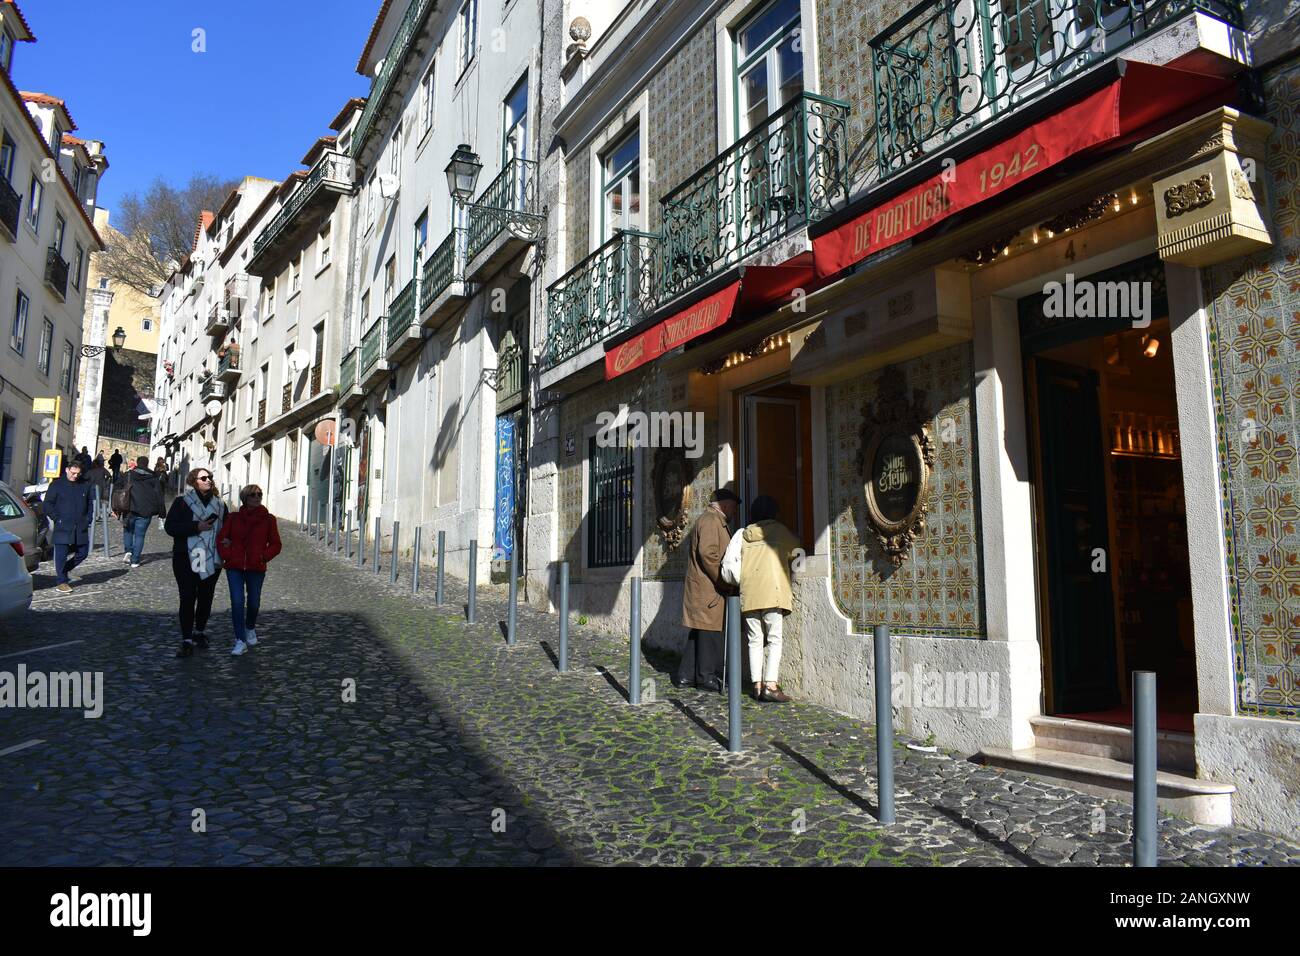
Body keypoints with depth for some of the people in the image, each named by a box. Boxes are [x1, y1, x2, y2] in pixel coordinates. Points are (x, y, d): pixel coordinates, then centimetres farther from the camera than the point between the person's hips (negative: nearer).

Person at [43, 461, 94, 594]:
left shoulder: (85, 485, 10)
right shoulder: (57, 484, 0)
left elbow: (89, 504, 20)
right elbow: (48, 504, 0)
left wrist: (87, 519, 8)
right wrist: (57, 518, -9)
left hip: (80, 528, 4)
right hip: (63, 527, -4)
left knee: (83, 552, 7)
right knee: (61, 554, -4)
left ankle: (62, 570, 29)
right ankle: (61, 581, 5)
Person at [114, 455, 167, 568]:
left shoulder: (127, 475, 7)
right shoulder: (153, 478, 5)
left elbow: (116, 489, 5)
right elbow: (159, 495, 1)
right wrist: (161, 511, 5)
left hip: (129, 509, 1)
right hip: (145, 511, -1)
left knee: (128, 530, 22)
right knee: (140, 535, 4)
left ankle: (128, 551, 2)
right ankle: (135, 560, 1)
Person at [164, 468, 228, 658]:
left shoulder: (220, 505, 11)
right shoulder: (182, 503, 0)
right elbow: (169, 526, -8)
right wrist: (196, 527, -18)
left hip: (212, 560, 4)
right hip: (187, 559, -4)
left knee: (206, 598, 12)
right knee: (187, 599, -7)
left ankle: (200, 632, 30)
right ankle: (187, 641, -3)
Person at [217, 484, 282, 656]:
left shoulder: (268, 519, 2)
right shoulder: (233, 517, 5)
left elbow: (275, 545, 4)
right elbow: (221, 539, 8)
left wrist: (262, 557, -8)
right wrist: (226, 556, -6)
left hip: (256, 568, 0)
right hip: (234, 567, 0)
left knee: (253, 603, 8)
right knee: (237, 602, -9)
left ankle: (250, 629, 39)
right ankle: (240, 641, -3)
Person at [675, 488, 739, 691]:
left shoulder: (717, 522, 24)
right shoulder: (710, 520, -11)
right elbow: (708, 553, -22)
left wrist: (725, 582, 19)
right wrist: (724, 583, -18)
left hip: (704, 589, 10)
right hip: (709, 590, -10)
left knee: (699, 633, 11)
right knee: (710, 632, -4)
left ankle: (686, 676, 14)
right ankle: (707, 677, 3)